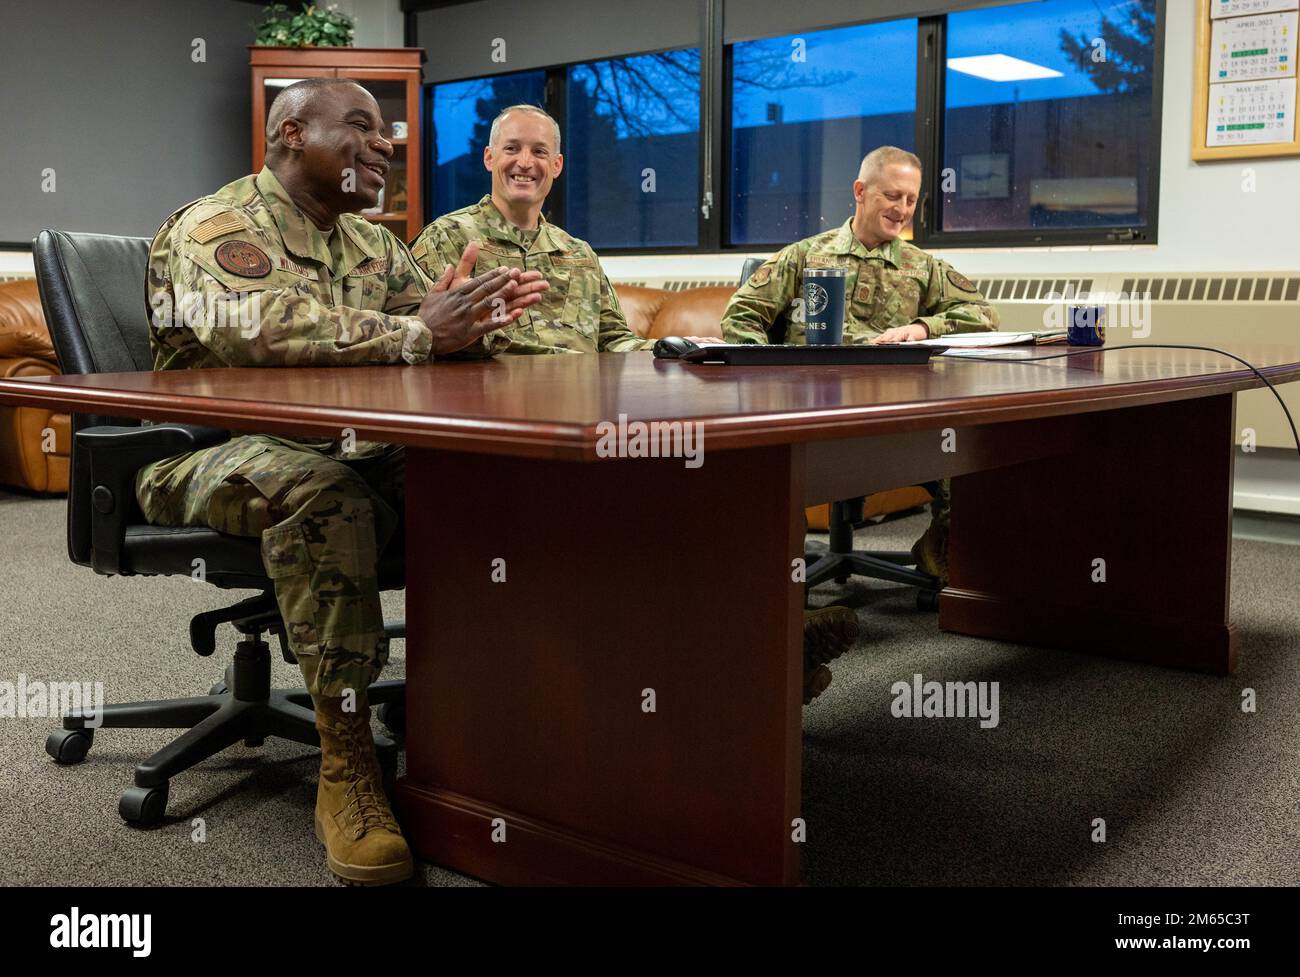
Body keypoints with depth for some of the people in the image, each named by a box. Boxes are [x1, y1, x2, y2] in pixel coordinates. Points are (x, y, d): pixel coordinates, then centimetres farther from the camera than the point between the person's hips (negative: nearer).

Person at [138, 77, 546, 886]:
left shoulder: (372, 244, 18)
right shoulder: (216, 227, -6)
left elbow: (442, 324, 9)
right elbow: (254, 324, -28)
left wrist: (481, 320, -17)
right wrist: (416, 337, -28)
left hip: (353, 452, 6)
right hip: (222, 451, -6)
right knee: (321, 491, -38)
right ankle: (346, 763, -30)